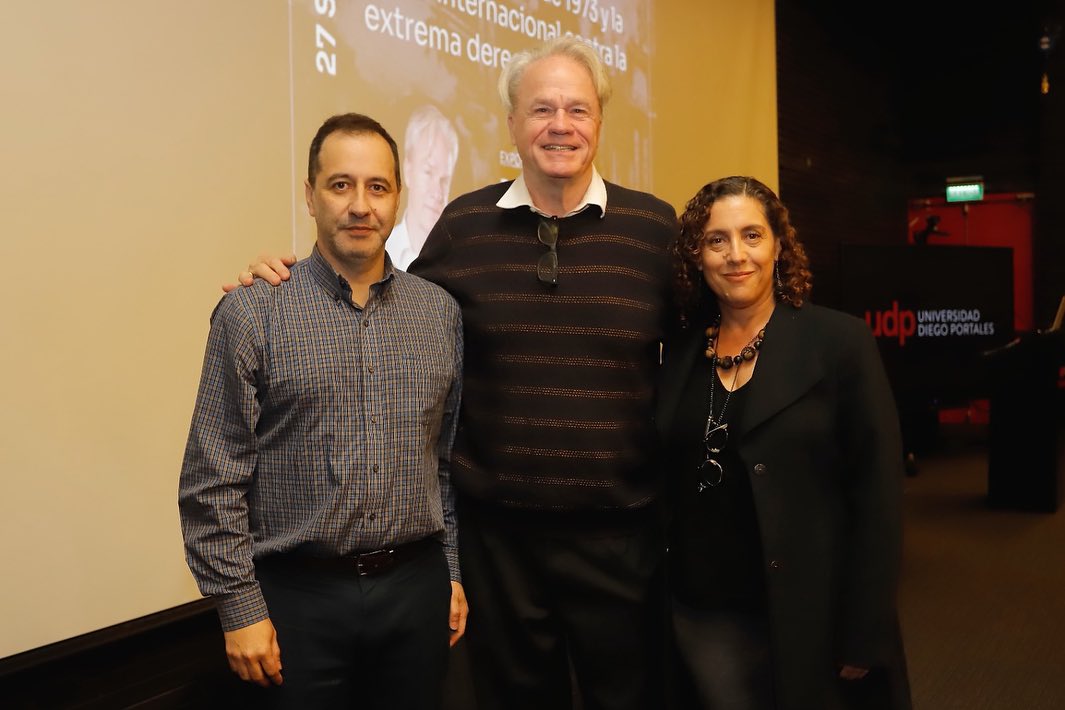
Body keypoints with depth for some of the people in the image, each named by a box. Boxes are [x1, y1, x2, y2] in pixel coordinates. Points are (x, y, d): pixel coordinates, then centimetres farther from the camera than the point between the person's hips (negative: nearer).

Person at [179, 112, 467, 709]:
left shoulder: (441, 312, 4)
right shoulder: (252, 315, -7)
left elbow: (452, 455, 9)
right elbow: (213, 481, -6)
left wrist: (454, 572, 9)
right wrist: (240, 608, -7)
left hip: (417, 589, 3)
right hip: (300, 594, -3)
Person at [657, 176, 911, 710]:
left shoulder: (840, 341, -8)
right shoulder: (680, 349, 3)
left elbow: (877, 493, -9)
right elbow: (666, 479, 9)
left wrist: (864, 637, -11)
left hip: (806, 618, -3)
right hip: (699, 616, 3)